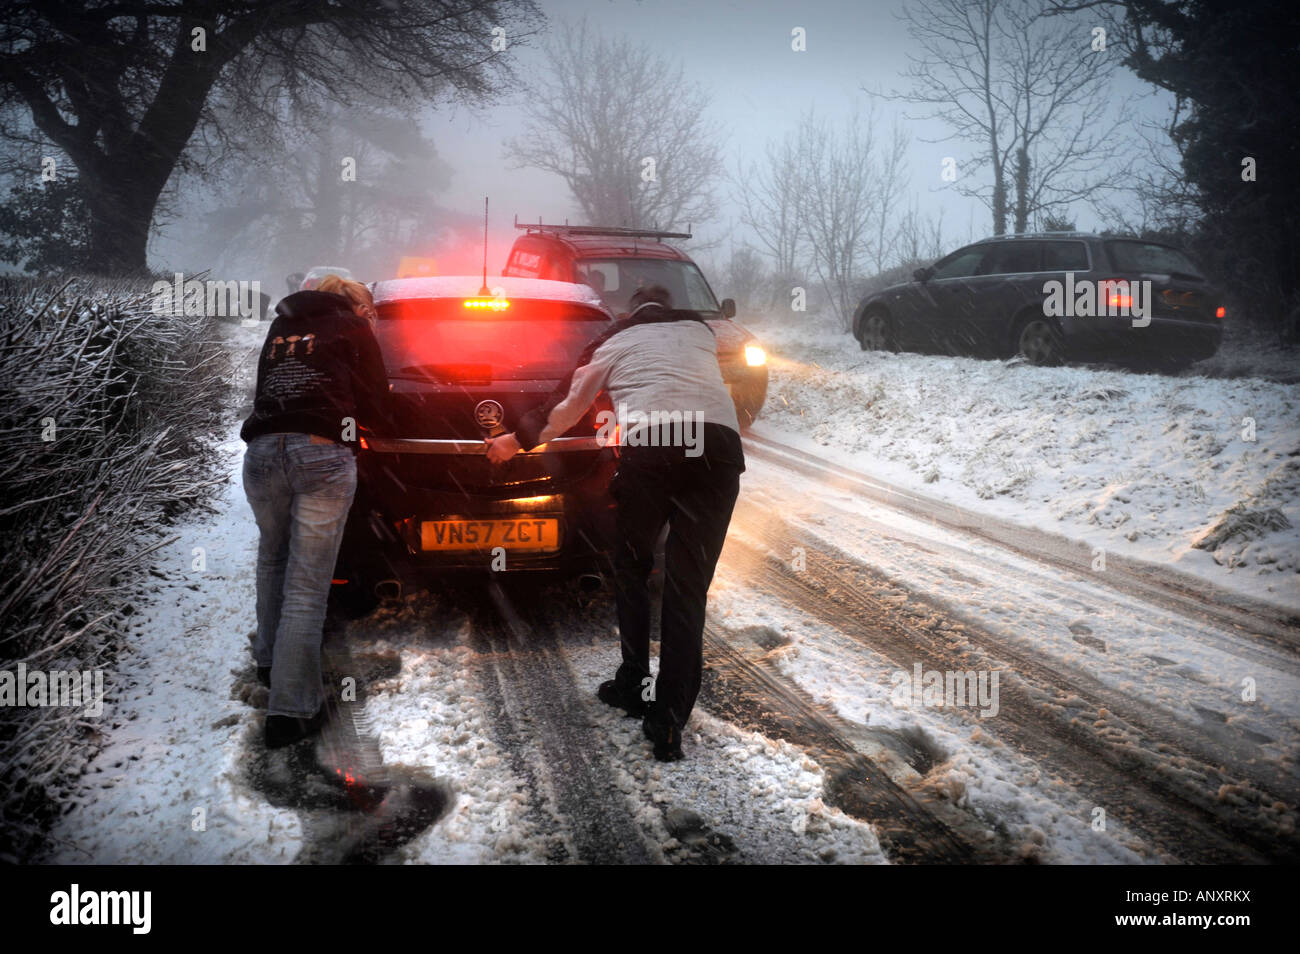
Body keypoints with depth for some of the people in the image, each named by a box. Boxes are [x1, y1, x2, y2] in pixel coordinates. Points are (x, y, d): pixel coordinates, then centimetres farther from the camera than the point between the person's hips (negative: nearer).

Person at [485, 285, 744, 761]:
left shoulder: (613, 343, 24)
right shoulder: (699, 330, 29)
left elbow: (564, 408, 32)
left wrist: (516, 440, 46)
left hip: (649, 442, -1)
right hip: (719, 440, 2)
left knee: (631, 569, 19)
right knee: (688, 585, 2)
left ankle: (634, 686, 24)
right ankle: (669, 720, -1)